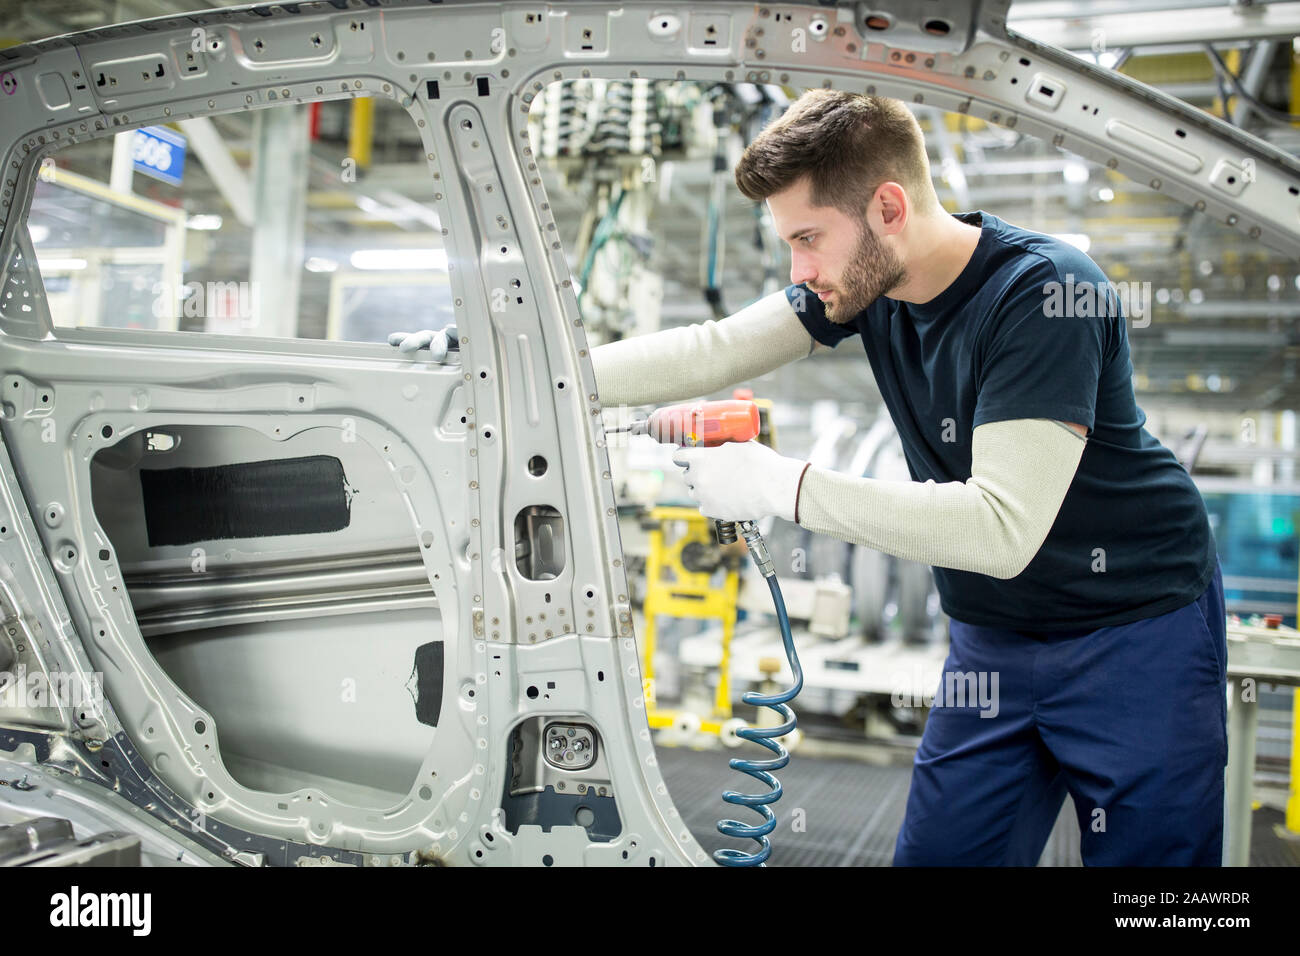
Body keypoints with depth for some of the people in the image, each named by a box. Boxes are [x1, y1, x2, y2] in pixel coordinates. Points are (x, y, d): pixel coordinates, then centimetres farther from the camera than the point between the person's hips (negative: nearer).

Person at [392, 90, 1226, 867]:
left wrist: (782, 486, -31)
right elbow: (709, 354, -1)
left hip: (1138, 633, -5)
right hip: (994, 639, 6)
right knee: (935, 854, 7)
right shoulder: (865, 279, -4)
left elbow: (1002, 529, -32)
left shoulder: (1047, 295, -25)